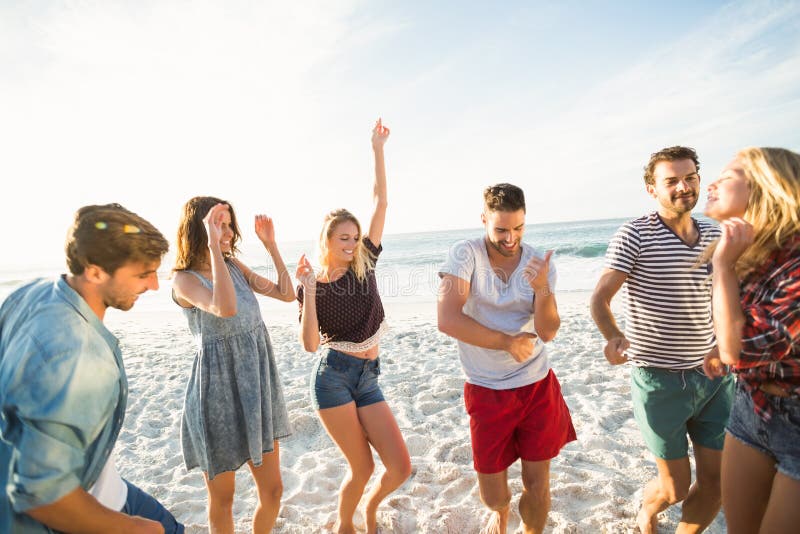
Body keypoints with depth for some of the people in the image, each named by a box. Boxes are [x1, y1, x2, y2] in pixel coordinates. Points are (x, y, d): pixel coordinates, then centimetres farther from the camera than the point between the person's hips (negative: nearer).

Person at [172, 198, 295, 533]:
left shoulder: (235, 266, 6)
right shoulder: (185, 280, -13)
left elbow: (287, 294, 5)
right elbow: (226, 308, -33)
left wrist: (270, 244, 0)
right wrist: (213, 246, -30)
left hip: (258, 387, 6)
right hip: (218, 392, -6)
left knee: (272, 490, 16)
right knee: (222, 499, 14)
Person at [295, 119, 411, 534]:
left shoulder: (365, 265, 4)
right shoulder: (312, 286, -2)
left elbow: (380, 202, 2)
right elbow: (310, 344, -14)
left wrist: (378, 150, 1)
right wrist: (309, 289, -19)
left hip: (368, 379, 4)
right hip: (333, 377, -4)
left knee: (401, 468, -1)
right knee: (362, 467, 2)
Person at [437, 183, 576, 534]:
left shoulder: (538, 262, -4)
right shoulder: (465, 255, -13)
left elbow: (548, 331, -11)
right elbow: (448, 321, -23)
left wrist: (542, 288, -29)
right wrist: (508, 342, -15)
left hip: (538, 386, 2)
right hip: (487, 391, -1)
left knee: (537, 483, 12)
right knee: (492, 495, 10)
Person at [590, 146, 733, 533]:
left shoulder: (714, 236, 6)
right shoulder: (634, 235, -12)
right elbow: (600, 297, -17)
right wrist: (613, 336, -35)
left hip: (712, 375, 5)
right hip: (660, 379, -5)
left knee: (717, 480, 12)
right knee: (675, 487, 7)